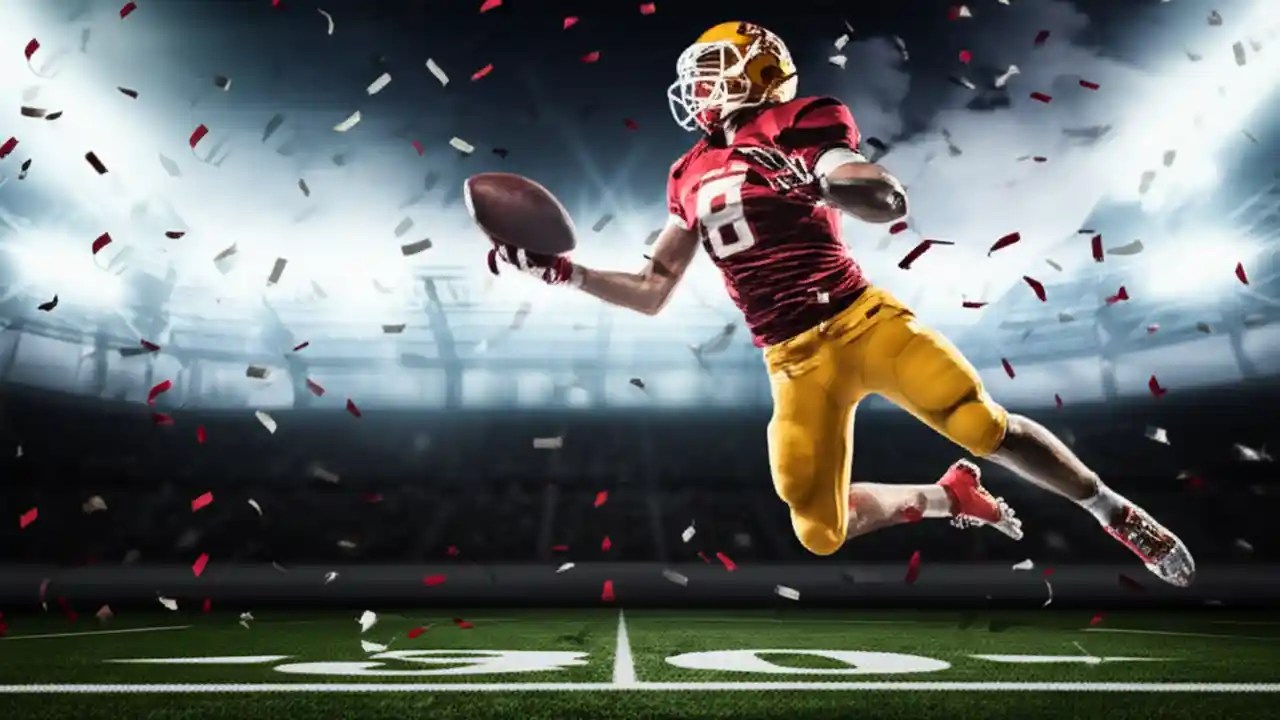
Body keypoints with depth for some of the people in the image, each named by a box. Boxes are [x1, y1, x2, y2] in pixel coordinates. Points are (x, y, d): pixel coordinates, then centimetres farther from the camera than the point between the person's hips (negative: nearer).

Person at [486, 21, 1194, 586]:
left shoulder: (798, 125, -2)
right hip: (796, 362, 5)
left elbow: (891, 204, -11)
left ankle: (1116, 513, 15)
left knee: (989, 429, -14)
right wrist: (561, 270, 9)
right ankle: (951, 497, 25)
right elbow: (651, 293, 17)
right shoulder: (691, 175, 13)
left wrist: (811, 173, -27)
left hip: (862, 321, -4)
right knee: (821, 534, 1)